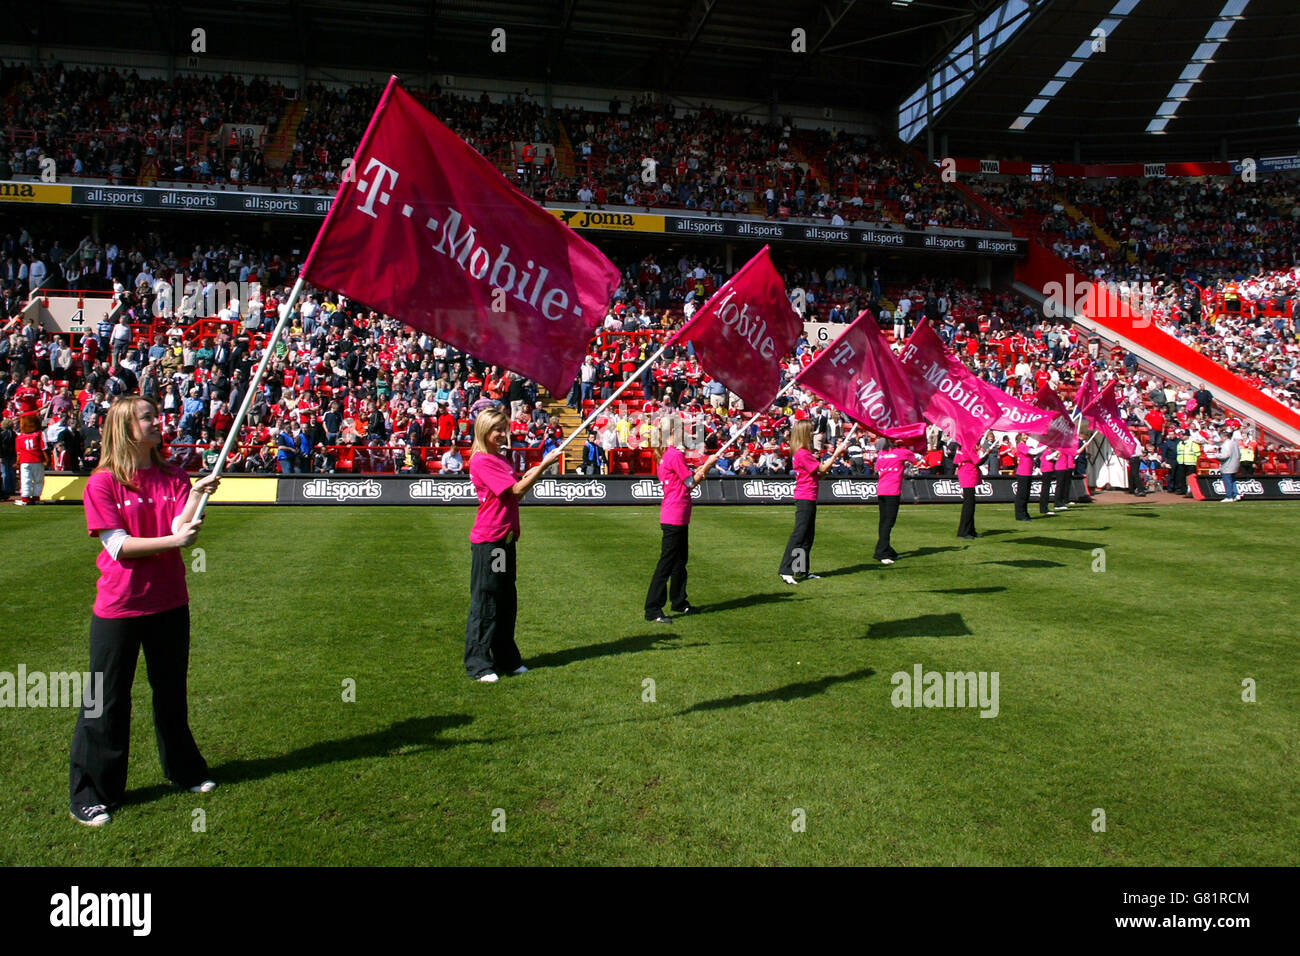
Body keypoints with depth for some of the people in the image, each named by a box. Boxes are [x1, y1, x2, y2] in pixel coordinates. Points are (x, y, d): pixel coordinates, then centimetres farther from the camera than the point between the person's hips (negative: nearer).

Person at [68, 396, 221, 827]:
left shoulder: (174, 478, 4)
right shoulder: (102, 483, -8)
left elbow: (180, 530, -9)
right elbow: (117, 545, -14)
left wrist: (197, 494, -24)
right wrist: (171, 541, -23)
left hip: (169, 602, 4)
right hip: (118, 607, -4)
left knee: (171, 693, 18)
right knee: (107, 701, 4)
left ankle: (184, 770, 35)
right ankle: (89, 794, 18)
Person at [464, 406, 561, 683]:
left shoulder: (500, 459, 16)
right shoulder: (482, 461, -13)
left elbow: (516, 495, 17)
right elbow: (516, 489, -18)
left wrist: (534, 473, 3)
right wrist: (543, 465, -16)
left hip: (505, 537, 9)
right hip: (488, 539, -9)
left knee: (507, 601, 15)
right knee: (485, 601, -3)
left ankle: (506, 659, 25)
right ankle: (479, 665, 5)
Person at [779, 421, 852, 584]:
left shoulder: (805, 453, 17)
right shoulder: (802, 453, -15)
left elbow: (819, 473, 17)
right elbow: (822, 469, -14)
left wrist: (832, 460, 8)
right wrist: (836, 454, -8)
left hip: (809, 499, 11)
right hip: (805, 499, -11)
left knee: (808, 535, 13)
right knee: (799, 534, -11)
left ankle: (804, 570, 18)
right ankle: (786, 571, -12)